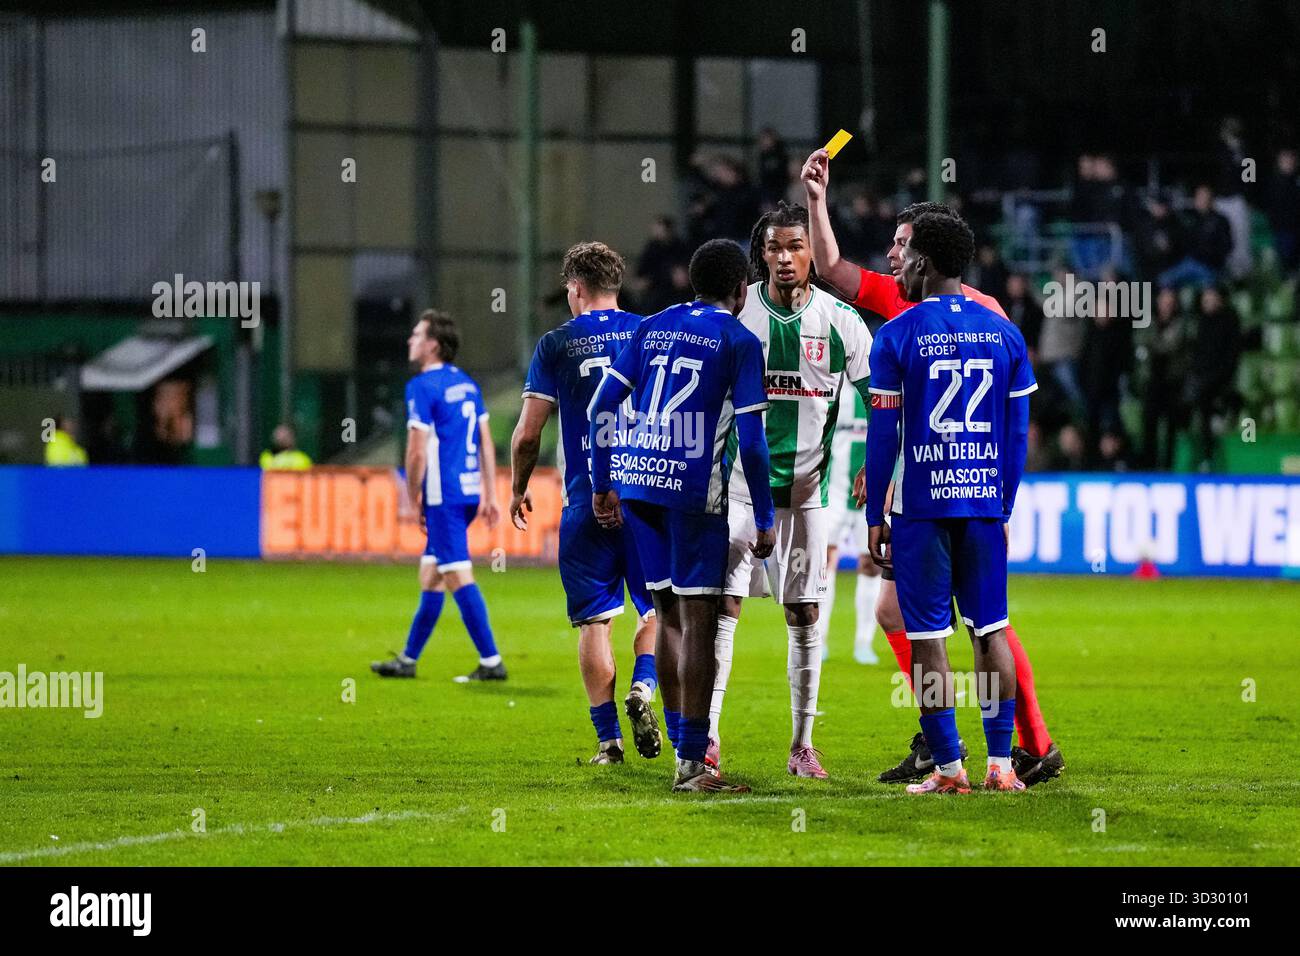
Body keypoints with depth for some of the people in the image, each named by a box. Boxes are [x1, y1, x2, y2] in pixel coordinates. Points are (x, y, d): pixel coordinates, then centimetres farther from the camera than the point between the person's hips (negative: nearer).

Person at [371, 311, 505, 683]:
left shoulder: (422, 387, -12)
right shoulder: (467, 384, 13)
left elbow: (417, 450, -16)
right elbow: (486, 441, 15)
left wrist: (414, 500, -6)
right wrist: (490, 495, 17)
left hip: (443, 496, -9)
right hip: (469, 491, 9)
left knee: (459, 577, -8)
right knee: (430, 573, 15)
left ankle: (491, 662, -11)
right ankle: (408, 659, 22)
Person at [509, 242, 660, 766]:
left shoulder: (556, 344, -1)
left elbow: (528, 433, -2)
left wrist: (518, 488, 14)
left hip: (586, 501, -1)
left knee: (595, 620, 6)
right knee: (657, 608, 14)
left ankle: (607, 737, 1)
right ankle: (643, 686, -12)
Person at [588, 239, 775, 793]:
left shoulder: (653, 328, 14)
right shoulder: (739, 342, -1)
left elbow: (602, 406, 11)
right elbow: (751, 440, -7)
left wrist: (603, 486, 18)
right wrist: (764, 520, 0)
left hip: (635, 479, 5)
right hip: (693, 487, -5)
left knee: (668, 612, 16)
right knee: (698, 620, -3)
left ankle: (682, 743, 20)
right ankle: (690, 765, -5)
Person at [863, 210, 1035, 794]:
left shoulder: (897, 335, -6)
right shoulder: (1004, 334, 6)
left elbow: (883, 436, -6)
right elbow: (1018, 434, 8)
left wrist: (875, 517, 1)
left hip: (920, 505, -4)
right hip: (984, 502, 4)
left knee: (928, 637, 1)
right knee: (990, 630, 10)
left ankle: (949, 766, -1)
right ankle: (1000, 763, 7)